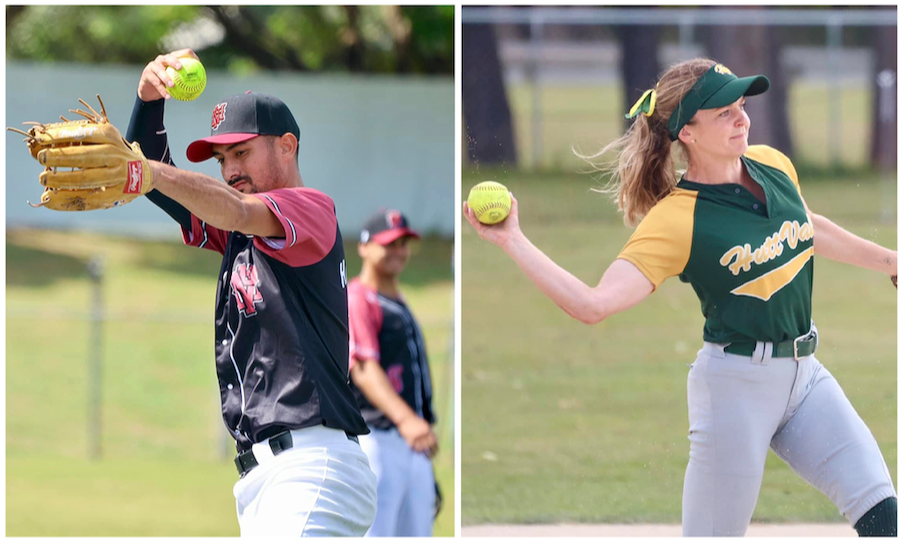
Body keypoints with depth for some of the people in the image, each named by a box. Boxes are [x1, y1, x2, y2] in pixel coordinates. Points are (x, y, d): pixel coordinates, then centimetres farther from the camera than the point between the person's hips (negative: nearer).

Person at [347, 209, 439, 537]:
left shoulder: (402, 308, 23)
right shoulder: (356, 299, -7)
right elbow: (363, 369, -22)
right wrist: (405, 419, -39)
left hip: (415, 448, 9)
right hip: (372, 443, -9)